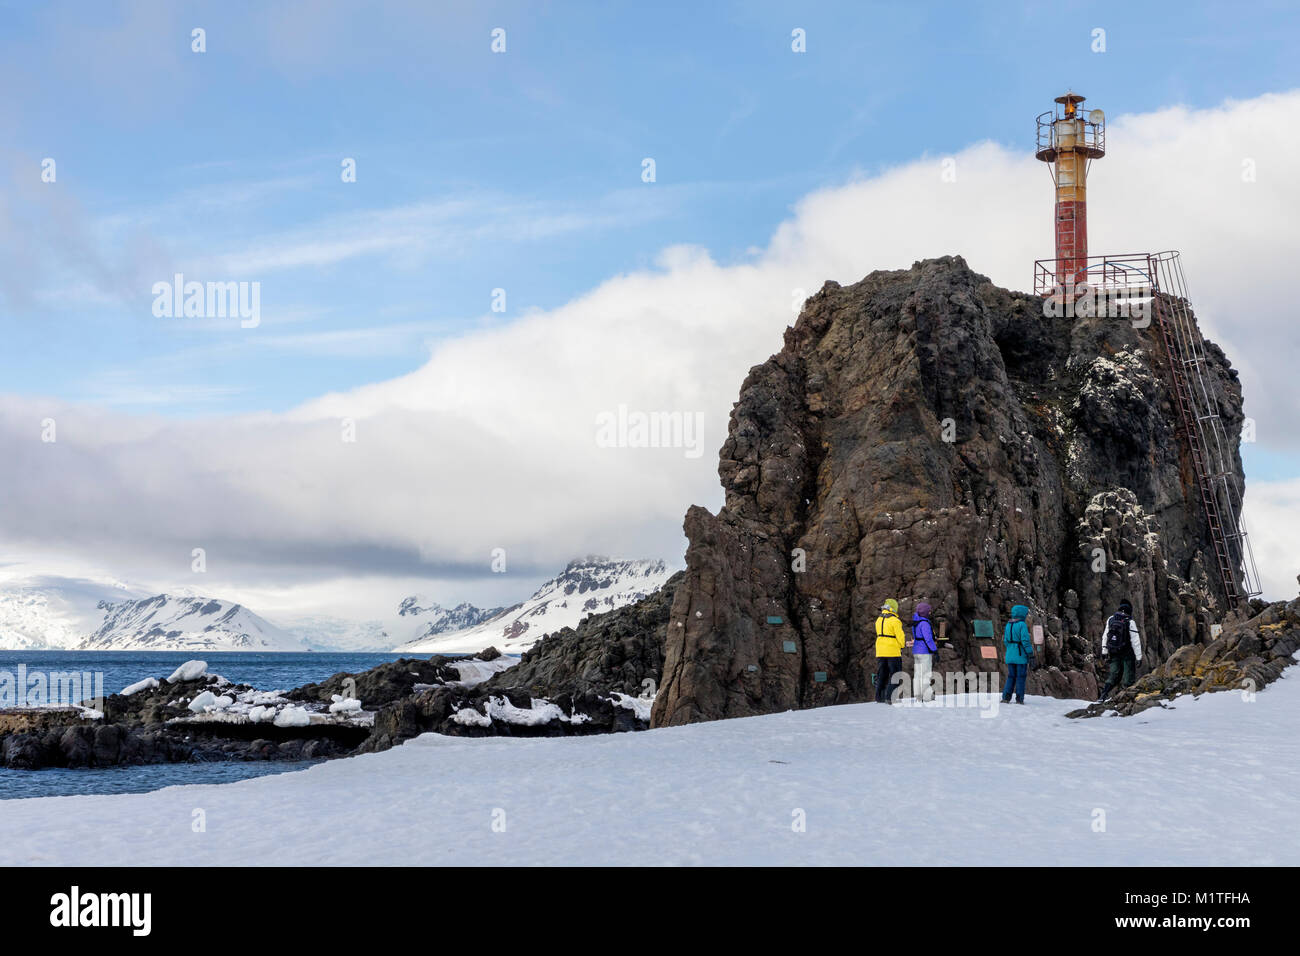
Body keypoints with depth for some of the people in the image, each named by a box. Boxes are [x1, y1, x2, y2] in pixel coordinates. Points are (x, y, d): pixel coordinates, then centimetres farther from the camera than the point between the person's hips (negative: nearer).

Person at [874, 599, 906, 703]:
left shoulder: (879, 619, 10)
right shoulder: (894, 620, -13)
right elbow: (900, 636, -11)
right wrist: (901, 646, 9)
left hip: (880, 651, 7)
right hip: (893, 651, -6)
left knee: (881, 675, 13)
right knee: (894, 675, 0)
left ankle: (879, 697, 12)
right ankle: (889, 697, -7)